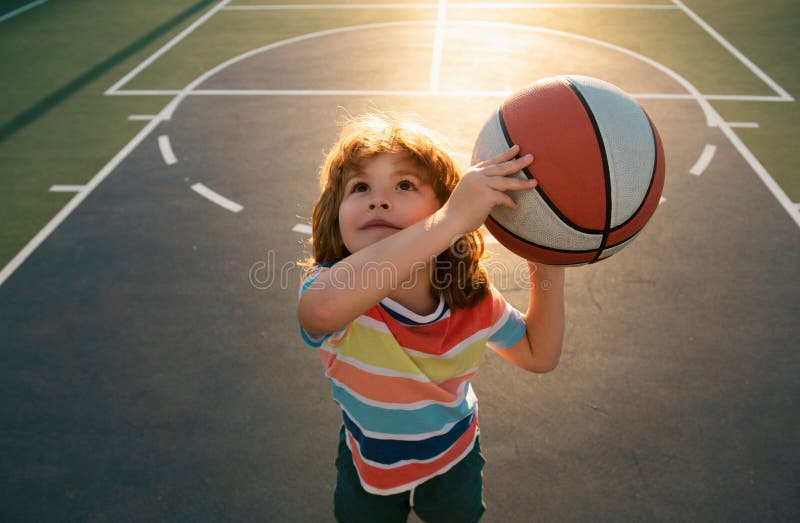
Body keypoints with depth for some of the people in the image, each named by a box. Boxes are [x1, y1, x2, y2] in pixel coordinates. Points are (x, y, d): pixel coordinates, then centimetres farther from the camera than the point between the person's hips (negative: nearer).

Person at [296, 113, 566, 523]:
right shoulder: (330, 288, -35)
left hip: (454, 463, 3)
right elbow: (322, 308, -62)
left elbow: (539, 355, -5)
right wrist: (452, 220, -66)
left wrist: (547, 271, -22)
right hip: (368, 470, -2)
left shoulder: (475, 301, -23)